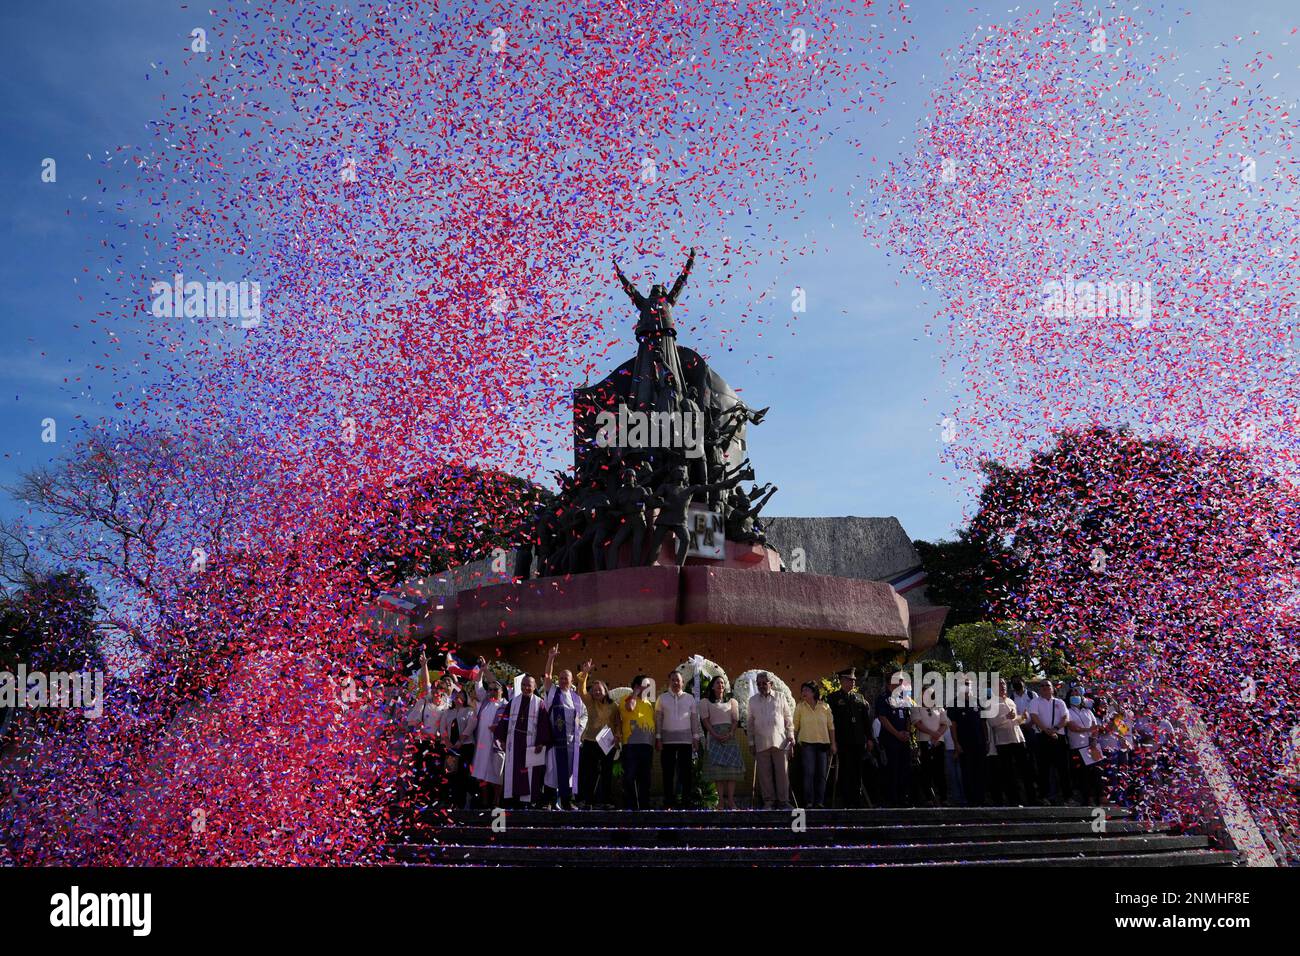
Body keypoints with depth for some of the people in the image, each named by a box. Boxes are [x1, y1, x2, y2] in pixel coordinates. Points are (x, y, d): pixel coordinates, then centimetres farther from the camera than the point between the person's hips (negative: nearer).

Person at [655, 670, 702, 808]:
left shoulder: (690, 698, 8)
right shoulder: (662, 698, 7)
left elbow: (694, 718, 9)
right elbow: (658, 719, 5)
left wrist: (696, 738, 4)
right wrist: (658, 738, -1)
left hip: (686, 740, 0)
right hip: (667, 739, 0)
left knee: (686, 771, 0)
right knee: (668, 772, 1)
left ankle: (686, 801, 5)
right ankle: (669, 802, 5)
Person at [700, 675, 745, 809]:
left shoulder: (732, 701, 18)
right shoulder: (705, 702, 13)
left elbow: (735, 720, 7)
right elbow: (705, 720, 1)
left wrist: (730, 734, -11)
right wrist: (715, 735, -13)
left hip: (730, 736, 1)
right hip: (714, 736, -1)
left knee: (732, 767, -9)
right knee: (717, 767, -10)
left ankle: (730, 800, -11)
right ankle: (721, 800, -10)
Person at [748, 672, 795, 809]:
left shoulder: (780, 698, 9)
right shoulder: (753, 700, 12)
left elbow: (789, 718, 13)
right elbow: (750, 722, 14)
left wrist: (791, 734, 4)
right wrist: (751, 741, 10)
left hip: (780, 741, -1)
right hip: (761, 743, 1)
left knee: (782, 772, -3)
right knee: (764, 773, 0)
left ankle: (783, 800, 3)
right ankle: (769, 801, 6)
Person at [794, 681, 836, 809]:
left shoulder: (825, 706, 6)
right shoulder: (800, 707, 3)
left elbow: (831, 726, 8)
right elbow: (795, 726, 6)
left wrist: (833, 743, 6)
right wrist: (795, 741, 2)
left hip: (823, 743, 2)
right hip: (806, 743, -2)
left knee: (822, 774, 2)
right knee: (809, 773, -10)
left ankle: (820, 802, 7)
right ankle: (809, 802, -7)